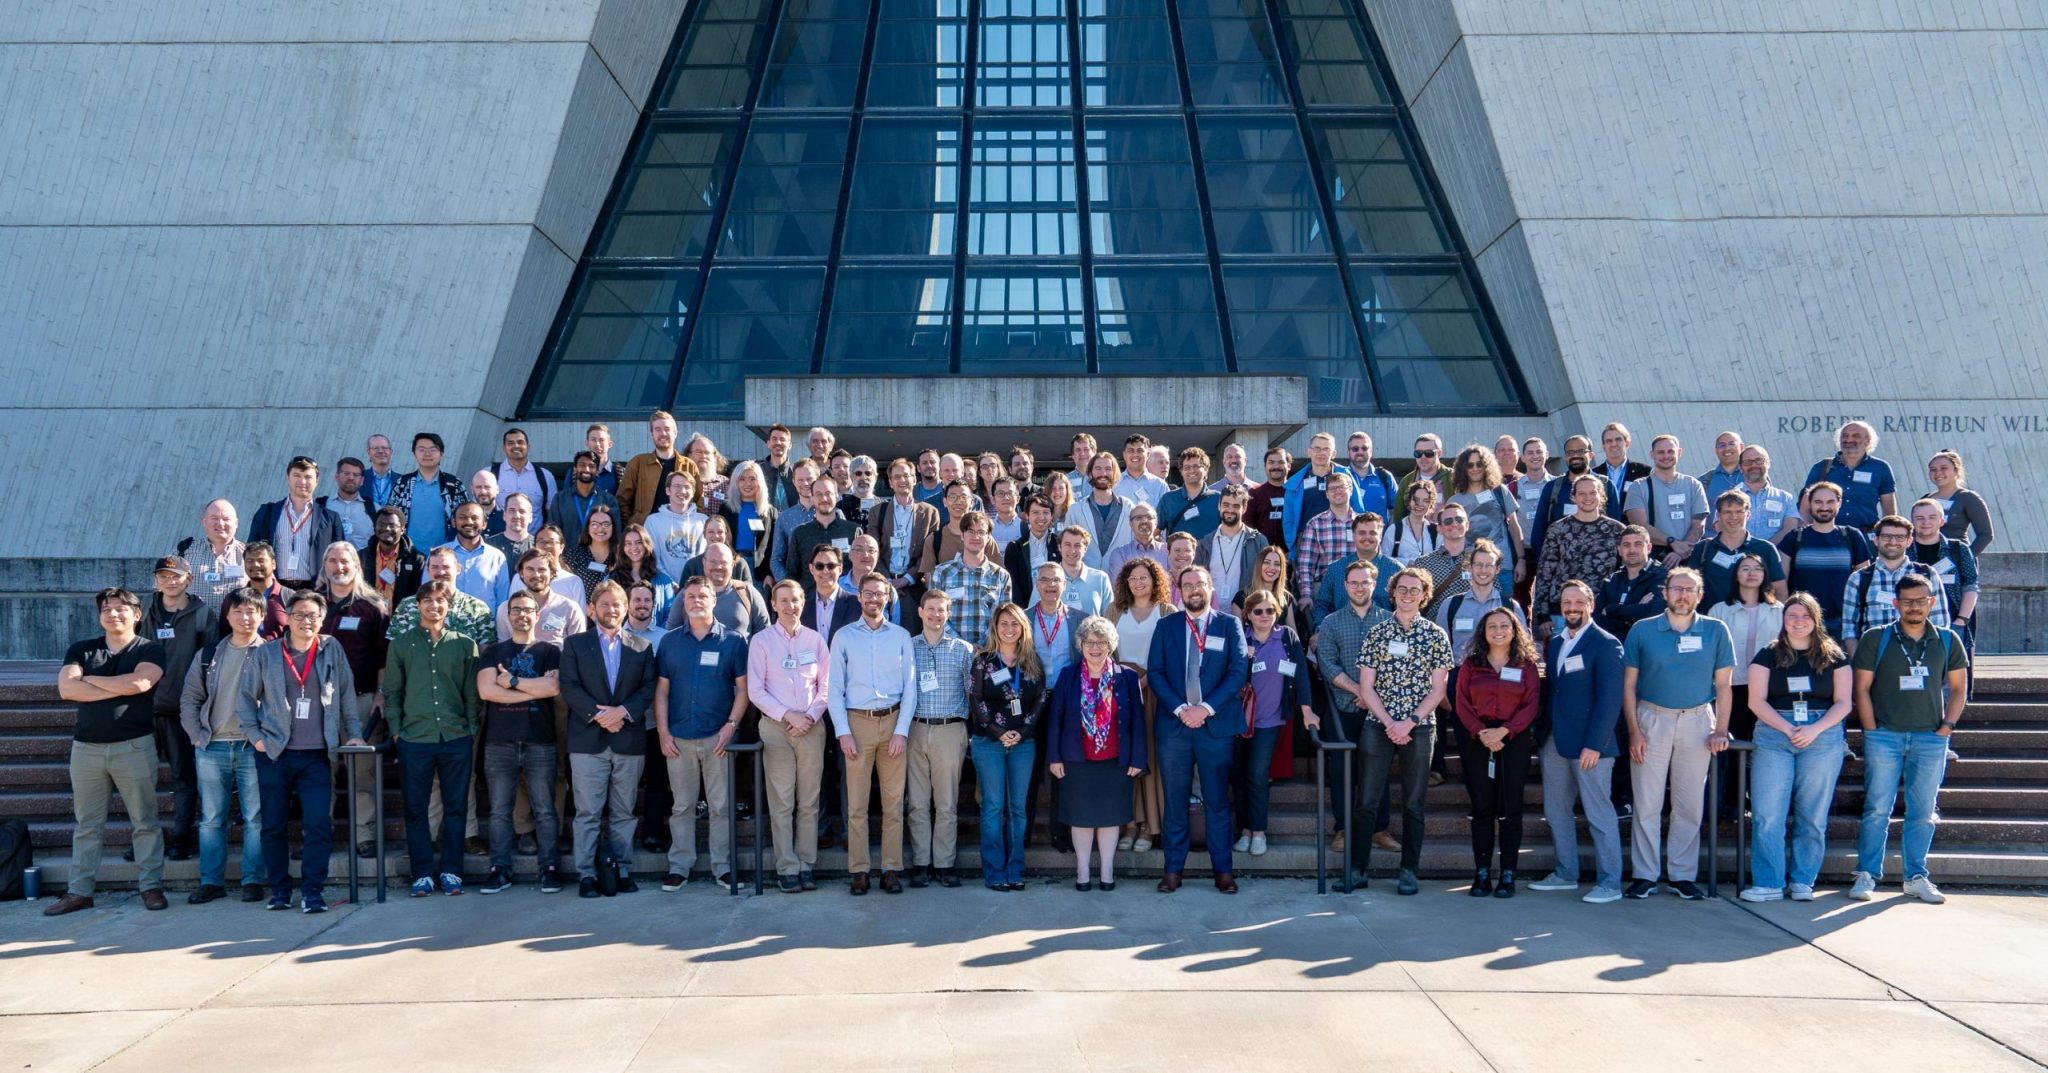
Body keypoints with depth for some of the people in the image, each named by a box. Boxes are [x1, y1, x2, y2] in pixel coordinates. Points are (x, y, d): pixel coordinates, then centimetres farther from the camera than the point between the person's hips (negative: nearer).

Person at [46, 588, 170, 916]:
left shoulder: (150, 650, 1)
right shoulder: (80, 650, 10)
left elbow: (138, 683, -17)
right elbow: (67, 689, -6)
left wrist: (90, 680, -5)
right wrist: (119, 688, -11)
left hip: (134, 746, -3)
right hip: (86, 746, 3)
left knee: (144, 821, 1)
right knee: (86, 824, 9)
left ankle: (151, 886, 7)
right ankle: (79, 891, 14)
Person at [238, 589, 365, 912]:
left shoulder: (333, 653, 6)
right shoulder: (265, 655, 3)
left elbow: (347, 696, 10)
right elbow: (246, 698, 8)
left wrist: (353, 733, 4)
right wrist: (256, 736, 0)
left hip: (316, 756, 0)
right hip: (274, 754, 0)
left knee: (320, 825, -8)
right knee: (274, 825, 7)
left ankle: (312, 892, -3)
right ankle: (279, 891, 18)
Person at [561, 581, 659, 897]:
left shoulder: (642, 648, 12)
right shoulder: (575, 644, 8)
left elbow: (649, 689, 3)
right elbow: (569, 687, -2)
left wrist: (624, 711, -13)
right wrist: (597, 714, -14)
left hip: (629, 740, 2)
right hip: (588, 740, -1)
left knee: (623, 812, 6)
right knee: (588, 812, -1)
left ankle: (622, 871, 12)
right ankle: (586, 874, 3)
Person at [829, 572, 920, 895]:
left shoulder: (901, 636, 7)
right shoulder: (843, 637, 5)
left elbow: (910, 686, 5)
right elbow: (835, 687, 3)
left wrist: (902, 731, -4)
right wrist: (843, 732, -6)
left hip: (894, 722, 1)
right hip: (857, 722, -1)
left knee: (894, 801, 2)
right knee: (857, 802, 0)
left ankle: (892, 869, 8)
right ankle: (858, 871, 5)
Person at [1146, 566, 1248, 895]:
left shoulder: (1230, 625, 4)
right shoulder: (1166, 626, 8)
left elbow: (1239, 670, -5)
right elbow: (1155, 672, 1)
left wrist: (1206, 708, -14)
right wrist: (1180, 709, -12)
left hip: (1216, 723, -1)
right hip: (1174, 724, 1)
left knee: (1217, 802, 5)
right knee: (1175, 802, 5)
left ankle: (1223, 870, 12)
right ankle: (1173, 869, 13)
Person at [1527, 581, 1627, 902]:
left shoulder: (1605, 644, -8)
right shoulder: (1554, 643, 13)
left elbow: (1610, 699, -13)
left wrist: (1594, 744, -18)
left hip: (1589, 745, -7)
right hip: (1556, 743, 7)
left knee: (1599, 814, 0)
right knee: (1555, 811, 13)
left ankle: (1609, 883, 9)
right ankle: (1565, 874, 25)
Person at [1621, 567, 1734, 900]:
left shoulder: (1715, 632, 2)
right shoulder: (1642, 630, 0)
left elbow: (1723, 685, 4)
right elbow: (1629, 684, 0)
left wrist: (1720, 731, -4)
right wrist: (1634, 731, -6)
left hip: (1697, 722, 1)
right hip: (1652, 719, -1)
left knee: (1690, 804, 6)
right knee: (1647, 804, 0)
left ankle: (1683, 875, 15)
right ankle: (1645, 876, 8)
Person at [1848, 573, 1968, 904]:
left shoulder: (1947, 641, 7)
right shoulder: (1877, 639, 1)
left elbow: (1959, 687, 12)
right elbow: (1862, 687, 1)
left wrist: (1947, 726, 0)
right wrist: (1872, 731, -5)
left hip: (1931, 739, 2)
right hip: (1884, 736, -2)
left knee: (1924, 812, 6)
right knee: (1877, 809, -1)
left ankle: (1916, 876, 15)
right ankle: (1866, 874, 5)